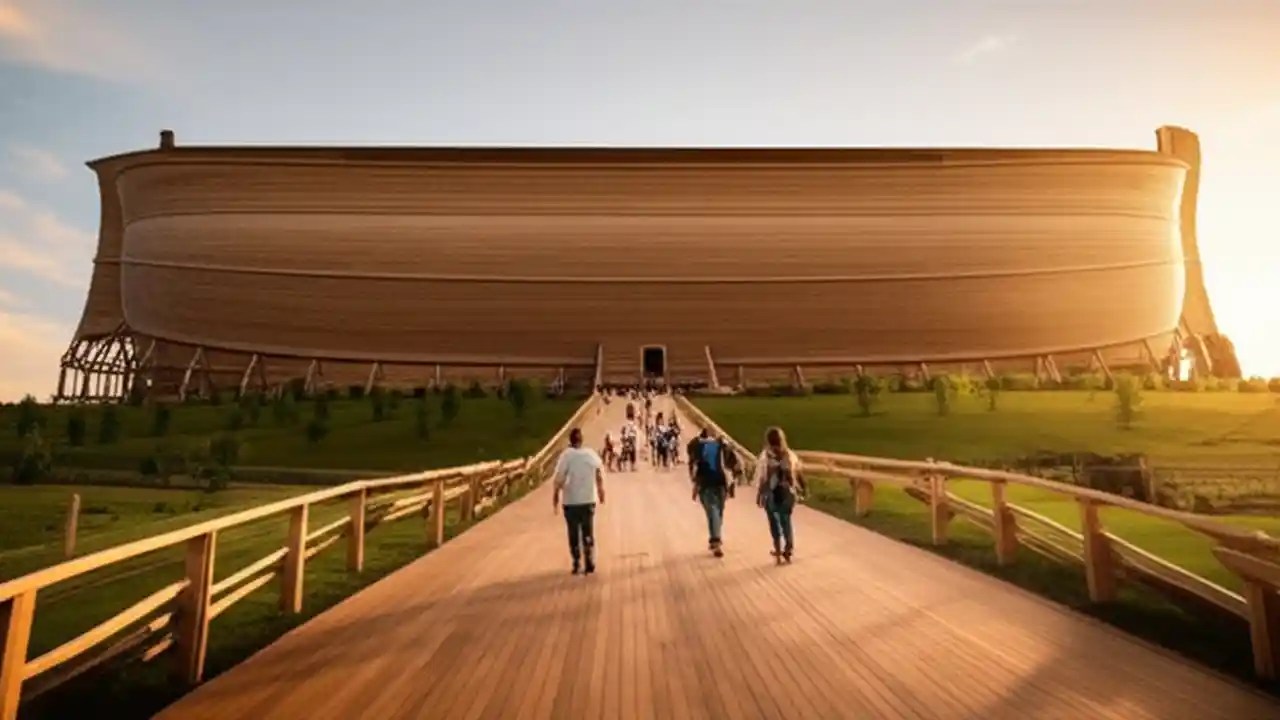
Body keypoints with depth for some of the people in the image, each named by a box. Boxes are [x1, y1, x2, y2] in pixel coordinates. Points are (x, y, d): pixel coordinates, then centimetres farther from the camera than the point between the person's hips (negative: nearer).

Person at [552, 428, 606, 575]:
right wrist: (601, 491, 18)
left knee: (574, 534, 9)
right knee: (588, 533, 13)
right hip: (589, 500, 3)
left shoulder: (566, 455, -11)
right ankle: (590, 563, 11)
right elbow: (600, 475, 5)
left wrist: (556, 495, -3)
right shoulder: (591, 454, 0)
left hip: (571, 502, -3)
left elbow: (559, 478, -14)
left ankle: (577, 564, 11)